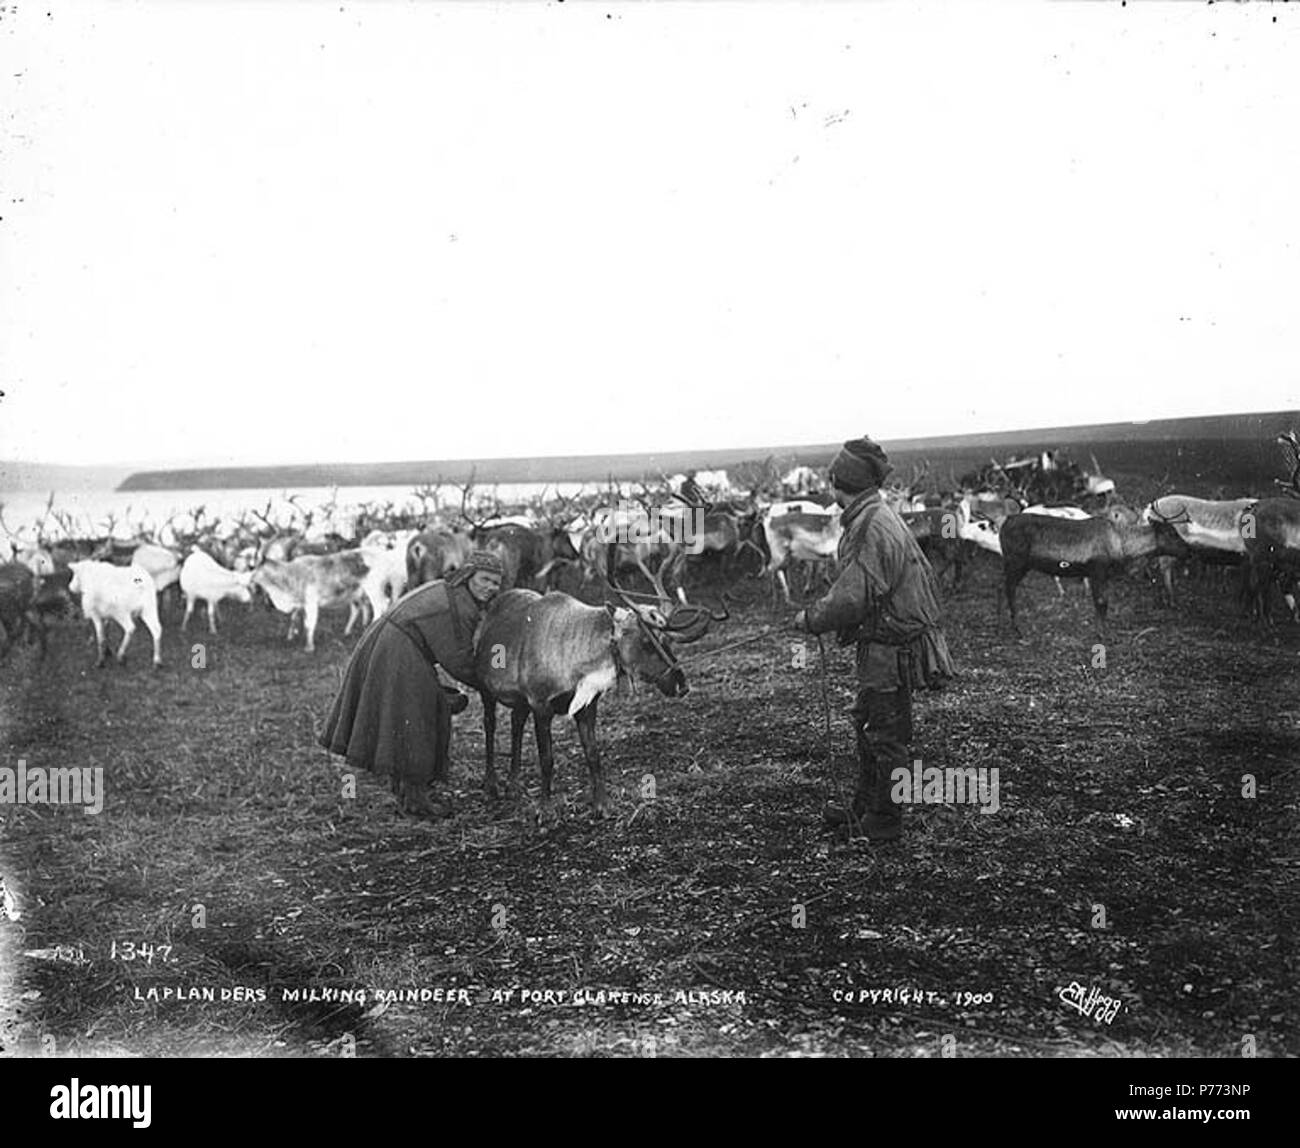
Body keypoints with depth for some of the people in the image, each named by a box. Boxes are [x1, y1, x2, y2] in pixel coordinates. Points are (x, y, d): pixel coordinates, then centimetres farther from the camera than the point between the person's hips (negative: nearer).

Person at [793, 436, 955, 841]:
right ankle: (865, 809, 32)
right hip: (891, 644, 10)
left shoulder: (869, 529, -22)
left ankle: (884, 822, 14)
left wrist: (809, 618, -10)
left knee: (887, 737, 2)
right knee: (867, 725, 20)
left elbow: (851, 599, -27)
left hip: (889, 652, -10)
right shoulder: (884, 519, 10)